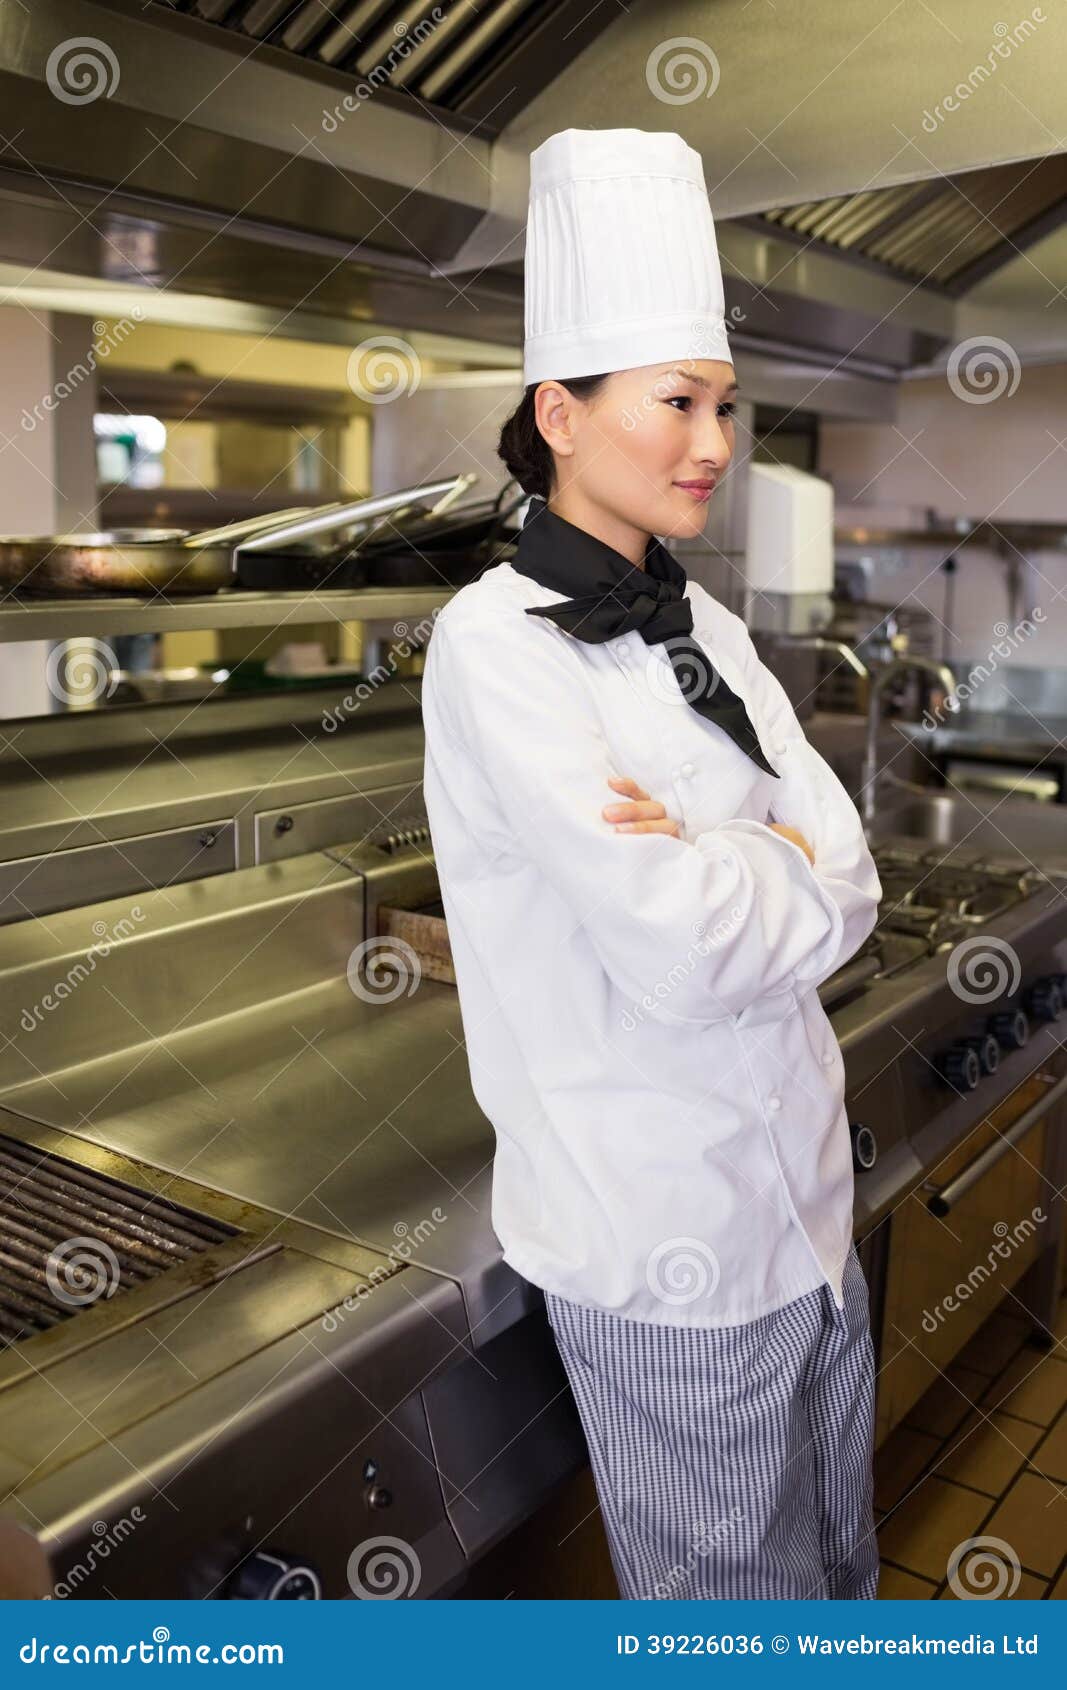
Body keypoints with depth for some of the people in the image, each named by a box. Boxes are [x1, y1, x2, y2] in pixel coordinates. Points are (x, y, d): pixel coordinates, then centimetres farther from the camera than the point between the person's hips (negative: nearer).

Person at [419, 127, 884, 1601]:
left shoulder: (703, 627, 6)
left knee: (838, 1556, 24)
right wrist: (792, 867, -7)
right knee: (731, 1586, 15)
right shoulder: (495, 641, -17)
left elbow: (845, 883, -1)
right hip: (662, 1221, -7)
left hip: (799, 1171, 7)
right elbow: (683, 951, -25)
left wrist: (719, 868, -20)